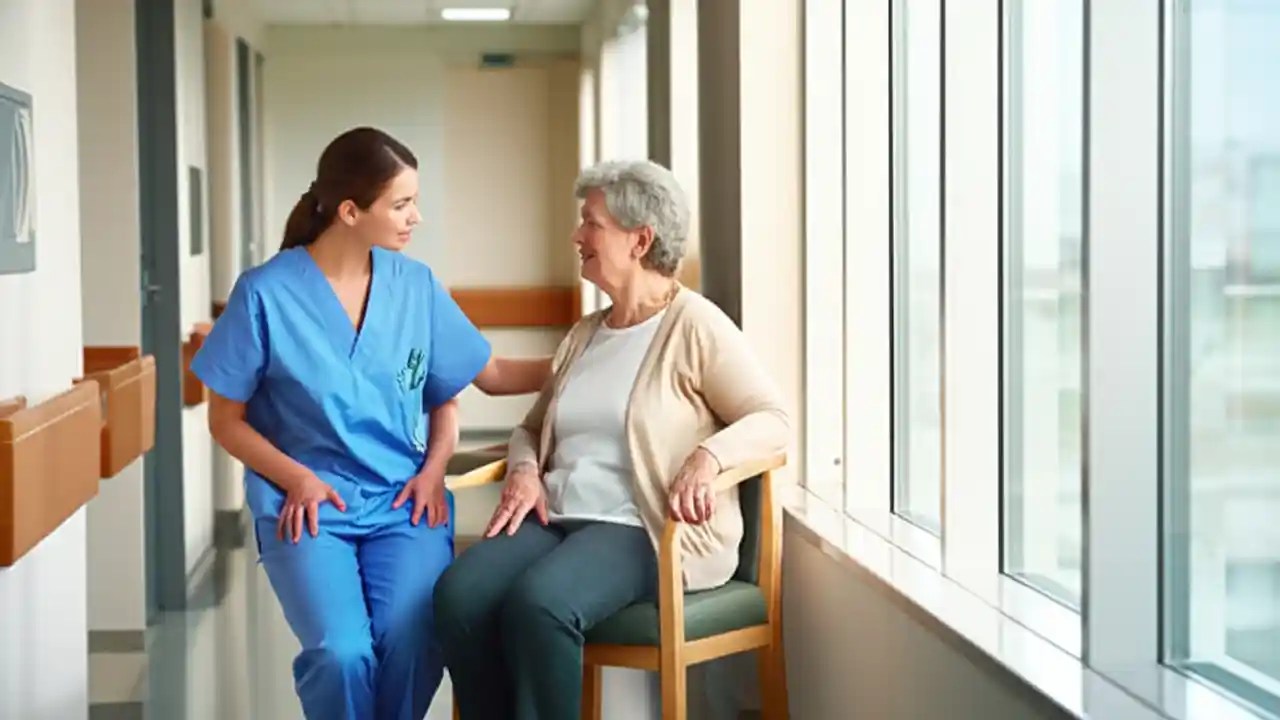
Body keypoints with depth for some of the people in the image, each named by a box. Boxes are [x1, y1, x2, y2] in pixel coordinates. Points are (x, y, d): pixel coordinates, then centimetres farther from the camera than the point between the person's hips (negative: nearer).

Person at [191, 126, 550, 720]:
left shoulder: (416, 284, 5)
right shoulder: (266, 293, -5)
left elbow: (490, 376, 16)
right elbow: (226, 420, 3)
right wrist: (296, 477, -12)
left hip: (403, 504, 2)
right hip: (308, 506, -2)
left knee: (412, 644, -28)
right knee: (341, 654, -30)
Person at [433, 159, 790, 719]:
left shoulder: (695, 324, -1)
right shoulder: (583, 335, 22)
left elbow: (772, 419, -7)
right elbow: (532, 428, 27)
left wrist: (708, 455, -27)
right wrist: (525, 469, 3)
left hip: (644, 527, -6)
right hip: (556, 519, 6)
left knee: (539, 603, -35)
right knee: (458, 595, -24)